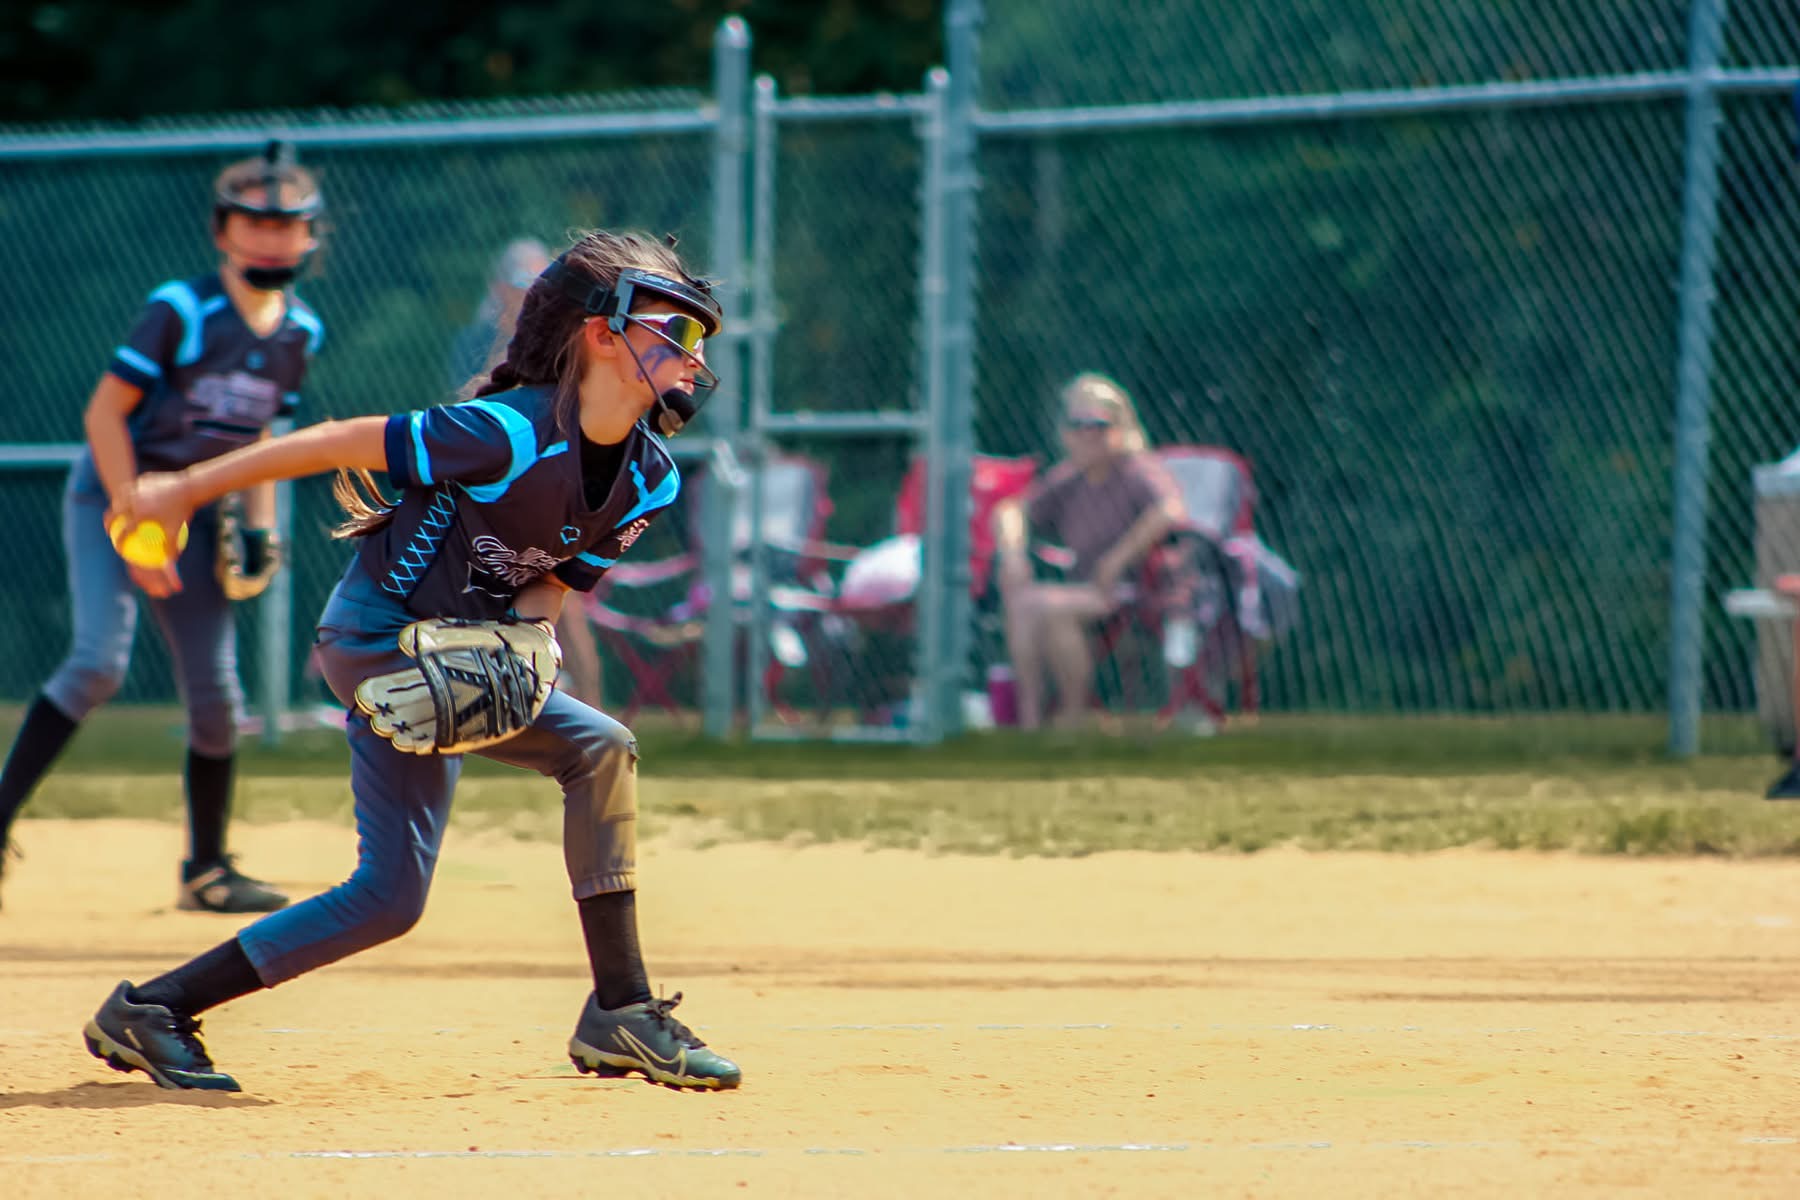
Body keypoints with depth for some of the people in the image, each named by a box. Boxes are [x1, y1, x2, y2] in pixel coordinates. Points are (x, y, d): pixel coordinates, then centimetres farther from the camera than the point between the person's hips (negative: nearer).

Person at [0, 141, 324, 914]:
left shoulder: (300, 332, 3)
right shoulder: (180, 311, -16)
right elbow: (104, 413, -16)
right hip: (111, 496, -6)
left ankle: (206, 869, 16)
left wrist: (260, 524, 3)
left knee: (215, 691, 2)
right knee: (100, 659, -24)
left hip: (192, 512, 6)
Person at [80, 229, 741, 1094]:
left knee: (390, 897, 6)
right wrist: (185, 490, -11)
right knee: (597, 747, -20)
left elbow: (557, 578, 5)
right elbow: (344, 444, -18)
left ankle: (151, 1014, 11)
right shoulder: (513, 434, -25)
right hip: (380, 634, -8)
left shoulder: (651, 480, -3)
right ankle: (621, 1013, -16)